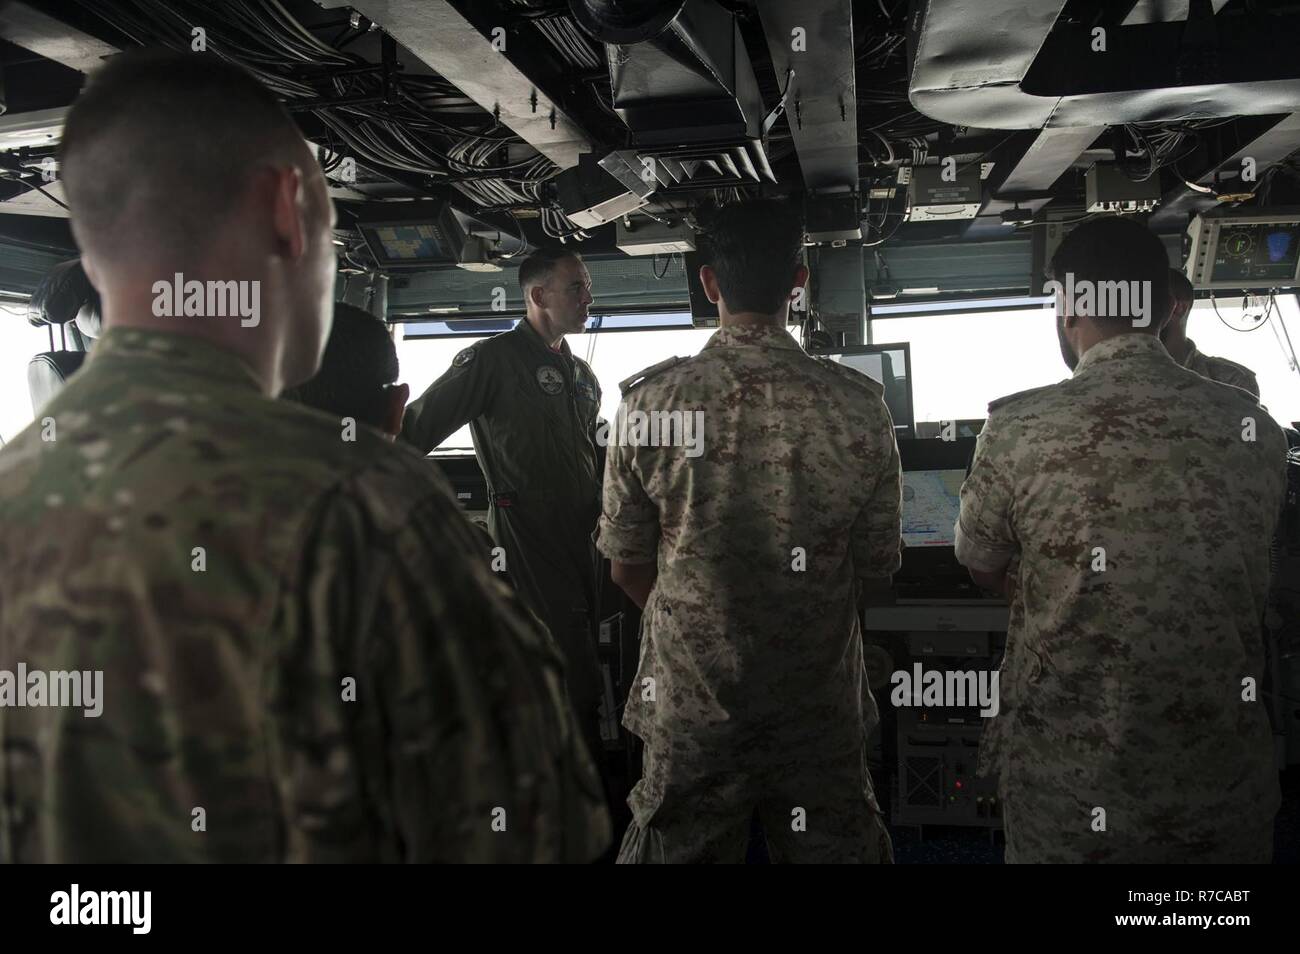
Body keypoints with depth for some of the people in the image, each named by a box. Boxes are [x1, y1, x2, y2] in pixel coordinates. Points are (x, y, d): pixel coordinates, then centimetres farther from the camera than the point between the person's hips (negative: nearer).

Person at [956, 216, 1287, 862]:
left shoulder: (1017, 428, -16)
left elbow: (983, 569, 1)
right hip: (1227, 784, 3)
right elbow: (1253, 594, 8)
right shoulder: (1253, 428, -6)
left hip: (1066, 782, -2)